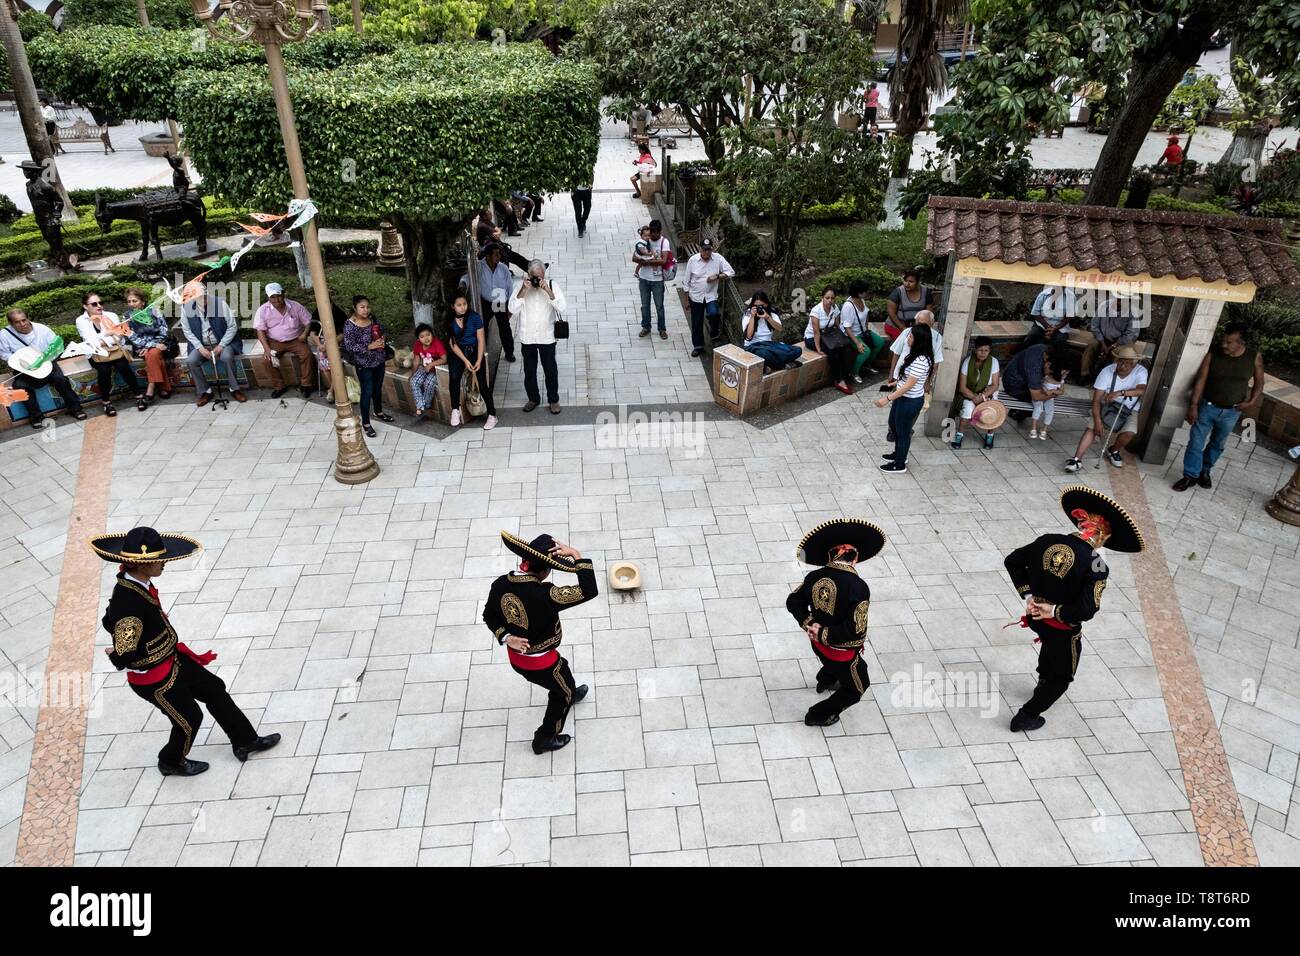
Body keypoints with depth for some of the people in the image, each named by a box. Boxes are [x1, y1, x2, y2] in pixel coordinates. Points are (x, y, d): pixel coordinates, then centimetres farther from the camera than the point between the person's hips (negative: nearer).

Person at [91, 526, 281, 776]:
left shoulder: (135, 583, -7)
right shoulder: (128, 605, -37)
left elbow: (109, 621, 9)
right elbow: (124, 659, -34)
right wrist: (116, 655, -13)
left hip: (172, 659, 9)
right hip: (153, 679, -9)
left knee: (215, 689, 17)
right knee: (189, 718, 13)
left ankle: (246, 741, 33)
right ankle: (172, 762, 44)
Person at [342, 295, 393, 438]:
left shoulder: (373, 319, 0)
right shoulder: (350, 325, -19)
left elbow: (382, 332, 14)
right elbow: (349, 347, -22)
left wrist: (383, 339, -10)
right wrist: (370, 346, -27)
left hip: (379, 360, 6)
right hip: (364, 364, -6)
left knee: (378, 388, 22)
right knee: (367, 392, -1)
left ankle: (379, 412, 45)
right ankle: (365, 423, 11)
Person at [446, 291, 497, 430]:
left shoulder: (475, 317, -8)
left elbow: (480, 340, -7)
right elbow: (452, 343, -5)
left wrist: (479, 361, -17)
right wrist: (465, 361, -16)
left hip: (475, 350, -1)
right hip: (458, 352, 1)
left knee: (482, 383, -17)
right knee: (454, 377, -28)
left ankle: (492, 415, -7)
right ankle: (455, 410, -13)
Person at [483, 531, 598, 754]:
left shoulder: (499, 585, -17)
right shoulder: (543, 594, -38)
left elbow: (489, 616, 0)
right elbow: (589, 591, -37)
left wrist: (506, 637, -9)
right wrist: (576, 555, -34)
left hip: (516, 657, 7)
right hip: (541, 663, -6)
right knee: (564, 690, 26)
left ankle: (568, 695, 68)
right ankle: (545, 739, 43)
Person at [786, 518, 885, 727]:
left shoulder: (814, 576, -14)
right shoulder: (859, 587, -31)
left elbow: (793, 602, -1)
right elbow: (855, 630, -32)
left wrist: (809, 624, -7)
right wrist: (824, 635, -22)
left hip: (818, 645, 6)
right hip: (843, 653, -6)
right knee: (857, 687, 24)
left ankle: (825, 681, 69)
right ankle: (819, 715, 35)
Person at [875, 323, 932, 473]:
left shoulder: (920, 361, -30)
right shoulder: (916, 355, 0)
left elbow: (909, 385, -30)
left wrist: (887, 398, -30)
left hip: (910, 401, -10)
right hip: (903, 397, 10)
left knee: (903, 431, 9)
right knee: (893, 424, 26)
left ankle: (900, 464, 28)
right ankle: (899, 453, 47)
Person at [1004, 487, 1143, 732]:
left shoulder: (1047, 541, -12)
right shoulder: (1096, 567, -25)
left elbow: (1012, 561, -3)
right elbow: (1086, 611, -32)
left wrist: (1027, 595, -1)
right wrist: (1055, 610, -17)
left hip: (1035, 617, 5)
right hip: (1063, 630, -5)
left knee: (1051, 645, 39)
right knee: (1062, 675, 22)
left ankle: (1044, 683, 61)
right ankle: (1026, 716, 28)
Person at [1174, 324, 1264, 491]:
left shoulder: (1254, 357, -10)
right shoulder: (1213, 354, -13)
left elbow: (1259, 381, 4)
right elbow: (1201, 380, -11)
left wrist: (1252, 402, -8)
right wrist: (1193, 405, -15)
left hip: (1231, 412, 1)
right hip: (1207, 407, -1)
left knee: (1218, 444, 17)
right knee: (1196, 442, -1)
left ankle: (1205, 471, 36)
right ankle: (1190, 475, 10)